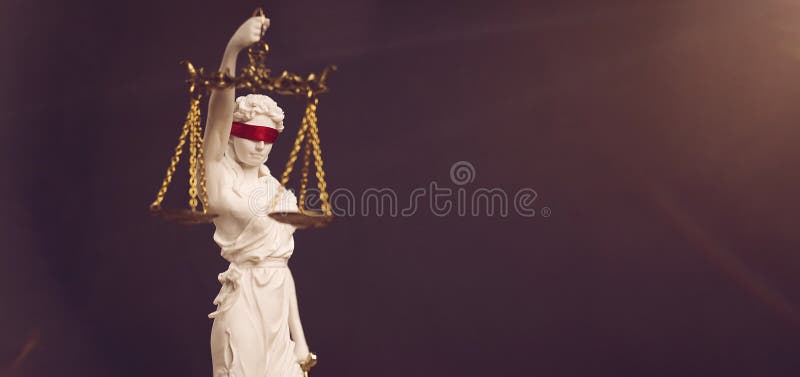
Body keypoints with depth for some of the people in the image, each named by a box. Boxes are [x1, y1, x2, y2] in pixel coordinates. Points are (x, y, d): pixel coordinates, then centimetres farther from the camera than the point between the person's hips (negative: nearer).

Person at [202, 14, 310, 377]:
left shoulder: (280, 193, 12)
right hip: (244, 303, -6)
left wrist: (298, 335, 11)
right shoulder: (221, 175, -3)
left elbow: (282, 264, 13)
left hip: (279, 309, 6)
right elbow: (219, 112, -20)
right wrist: (233, 48, -35)